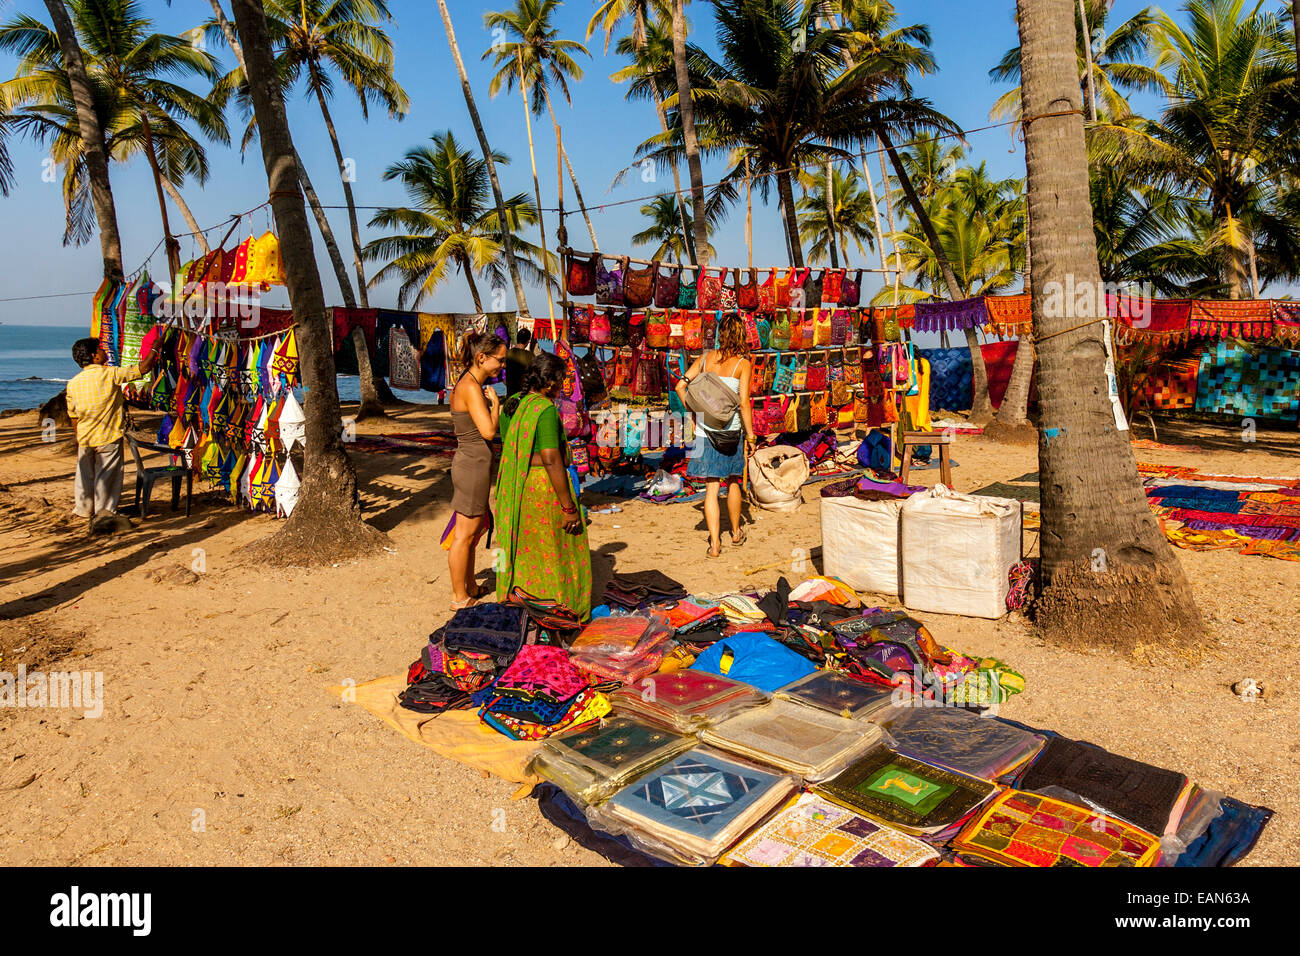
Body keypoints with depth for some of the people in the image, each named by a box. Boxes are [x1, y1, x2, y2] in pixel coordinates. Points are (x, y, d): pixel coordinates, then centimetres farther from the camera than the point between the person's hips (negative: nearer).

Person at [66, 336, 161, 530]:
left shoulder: (73, 383, 2)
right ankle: (104, 512, 4)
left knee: (84, 474, 18)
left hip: (85, 438, 5)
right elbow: (143, 368, -12)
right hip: (108, 437, -5)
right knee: (107, 475, 3)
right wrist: (155, 348, 1)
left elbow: (73, 416, 9)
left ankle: (84, 508, 31)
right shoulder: (110, 374, -15)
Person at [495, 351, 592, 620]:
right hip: (543, 487, -8)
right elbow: (551, 460, -23)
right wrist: (568, 507, -19)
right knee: (551, 554, 4)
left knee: (520, 551, 17)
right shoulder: (545, 409, -19)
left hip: (513, 487, 8)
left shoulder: (512, 404, 7)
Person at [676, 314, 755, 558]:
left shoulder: (706, 358, 3)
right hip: (730, 430, -2)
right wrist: (750, 436, -5)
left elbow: (680, 386, 1)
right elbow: (744, 403, -12)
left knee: (711, 487, 4)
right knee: (733, 482, 18)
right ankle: (736, 533, 34)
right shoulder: (743, 363, -7)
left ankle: (715, 543, 2)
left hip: (705, 429, 2)